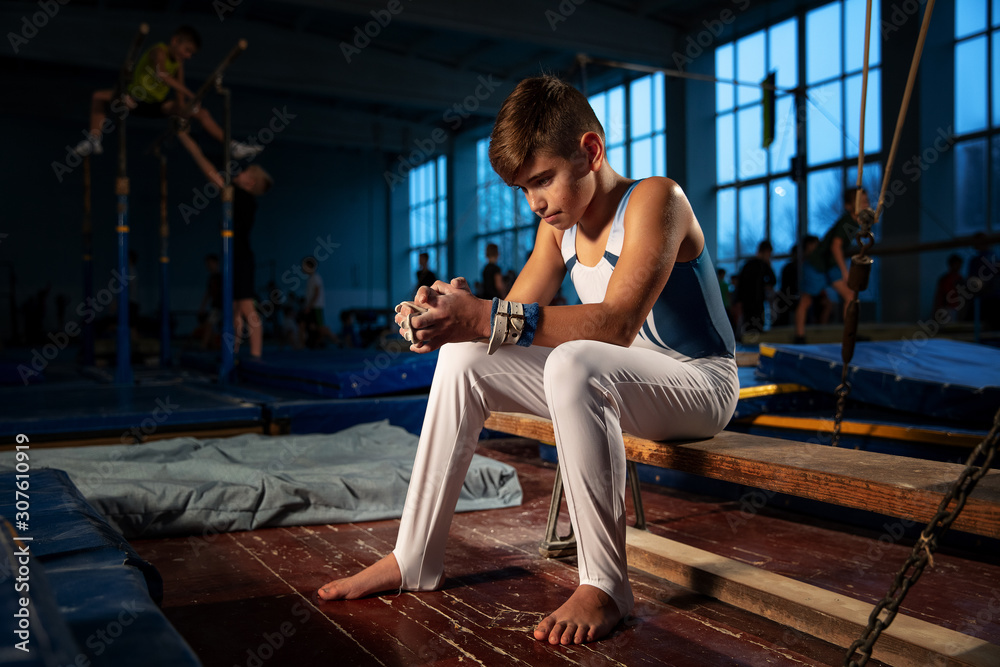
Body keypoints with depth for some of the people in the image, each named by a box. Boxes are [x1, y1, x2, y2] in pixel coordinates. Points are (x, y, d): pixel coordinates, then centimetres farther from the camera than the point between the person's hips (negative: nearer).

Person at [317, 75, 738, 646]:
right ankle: (414, 560, 4)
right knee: (464, 361, -2)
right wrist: (459, 310, -24)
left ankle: (605, 585, -24)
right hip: (610, 381, 8)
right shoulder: (558, 226, 6)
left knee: (574, 364, -38)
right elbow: (514, 317, -1)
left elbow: (618, 323, -33)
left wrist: (487, 318, -41)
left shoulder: (656, 198, -18)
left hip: (700, 382, -7)